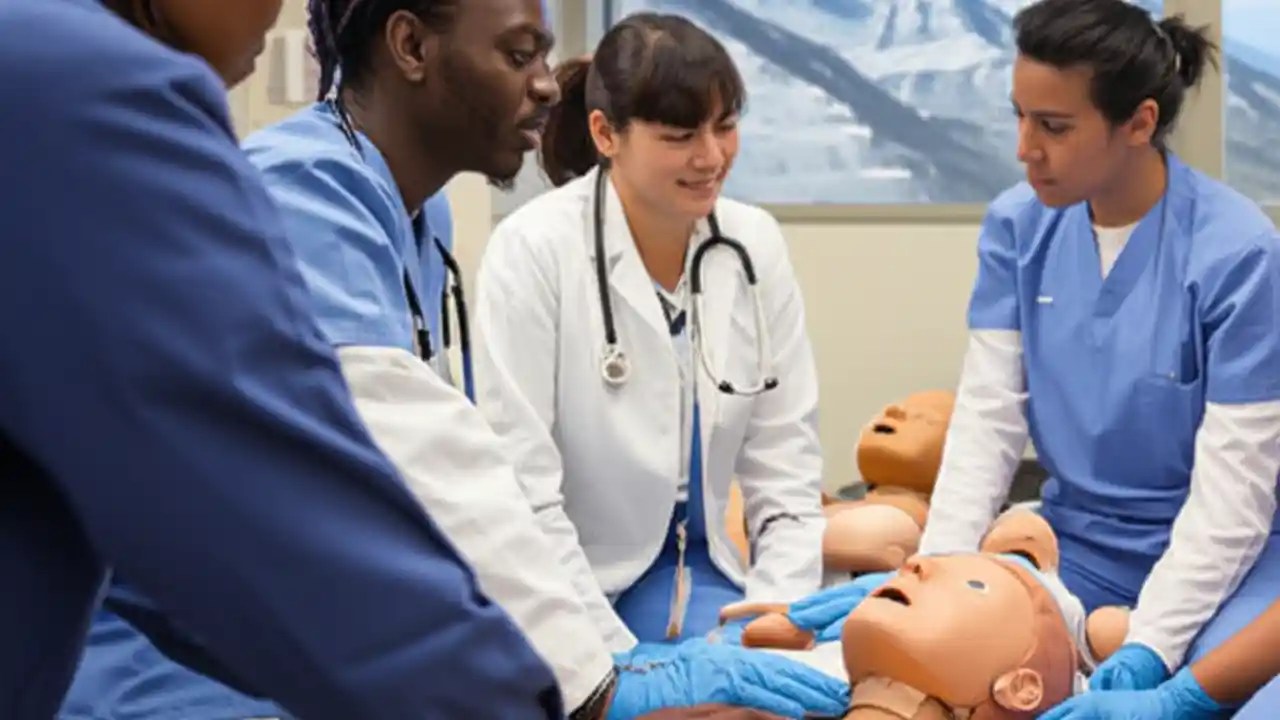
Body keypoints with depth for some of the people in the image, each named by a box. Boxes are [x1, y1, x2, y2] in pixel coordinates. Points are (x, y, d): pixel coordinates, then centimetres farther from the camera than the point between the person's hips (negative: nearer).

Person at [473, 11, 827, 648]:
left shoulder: (755, 244, -2)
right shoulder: (534, 250, -14)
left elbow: (785, 464, 1)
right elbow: (522, 493, -16)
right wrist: (619, 660, -18)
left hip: (699, 573, 4)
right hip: (561, 601, -3)